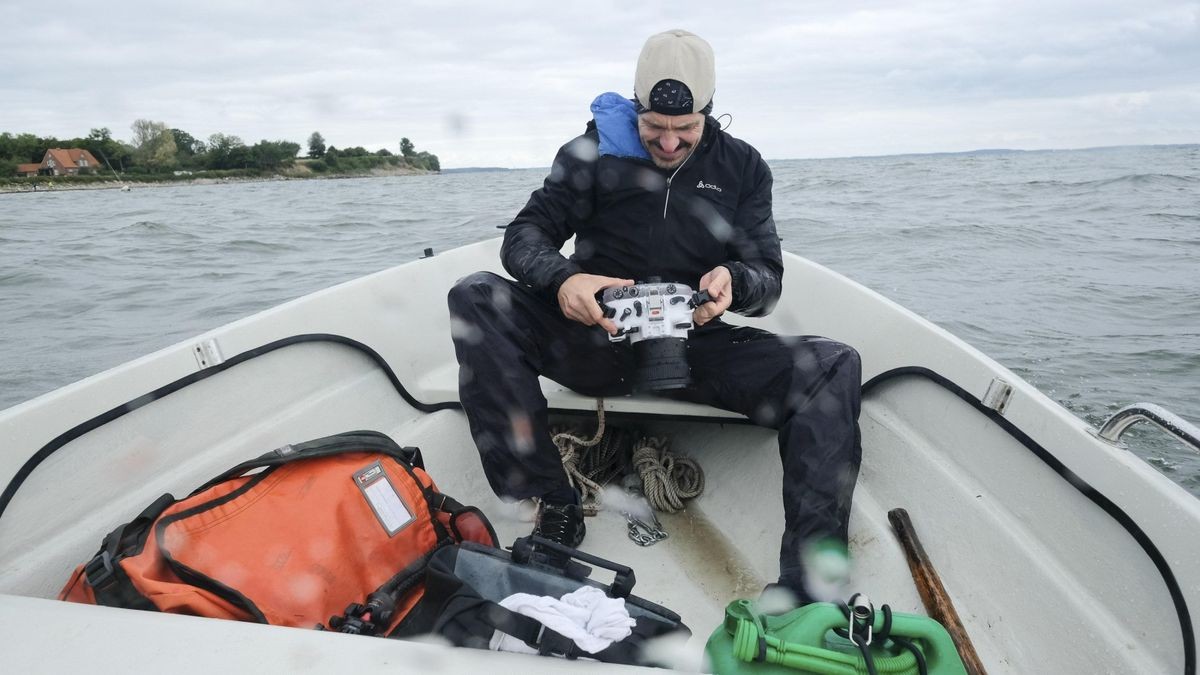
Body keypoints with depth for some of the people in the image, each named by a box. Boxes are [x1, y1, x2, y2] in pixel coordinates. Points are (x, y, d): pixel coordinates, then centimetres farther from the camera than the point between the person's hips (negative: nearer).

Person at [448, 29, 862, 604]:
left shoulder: (742, 167, 8)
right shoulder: (595, 151, 3)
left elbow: (768, 275, 5)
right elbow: (524, 234, -3)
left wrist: (734, 281, -21)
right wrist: (561, 279, -26)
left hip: (696, 348, 1)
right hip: (597, 339, 0)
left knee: (835, 366, -23)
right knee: (474, 297, -24)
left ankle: (805, 592, -27)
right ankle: (555, 507, -25)